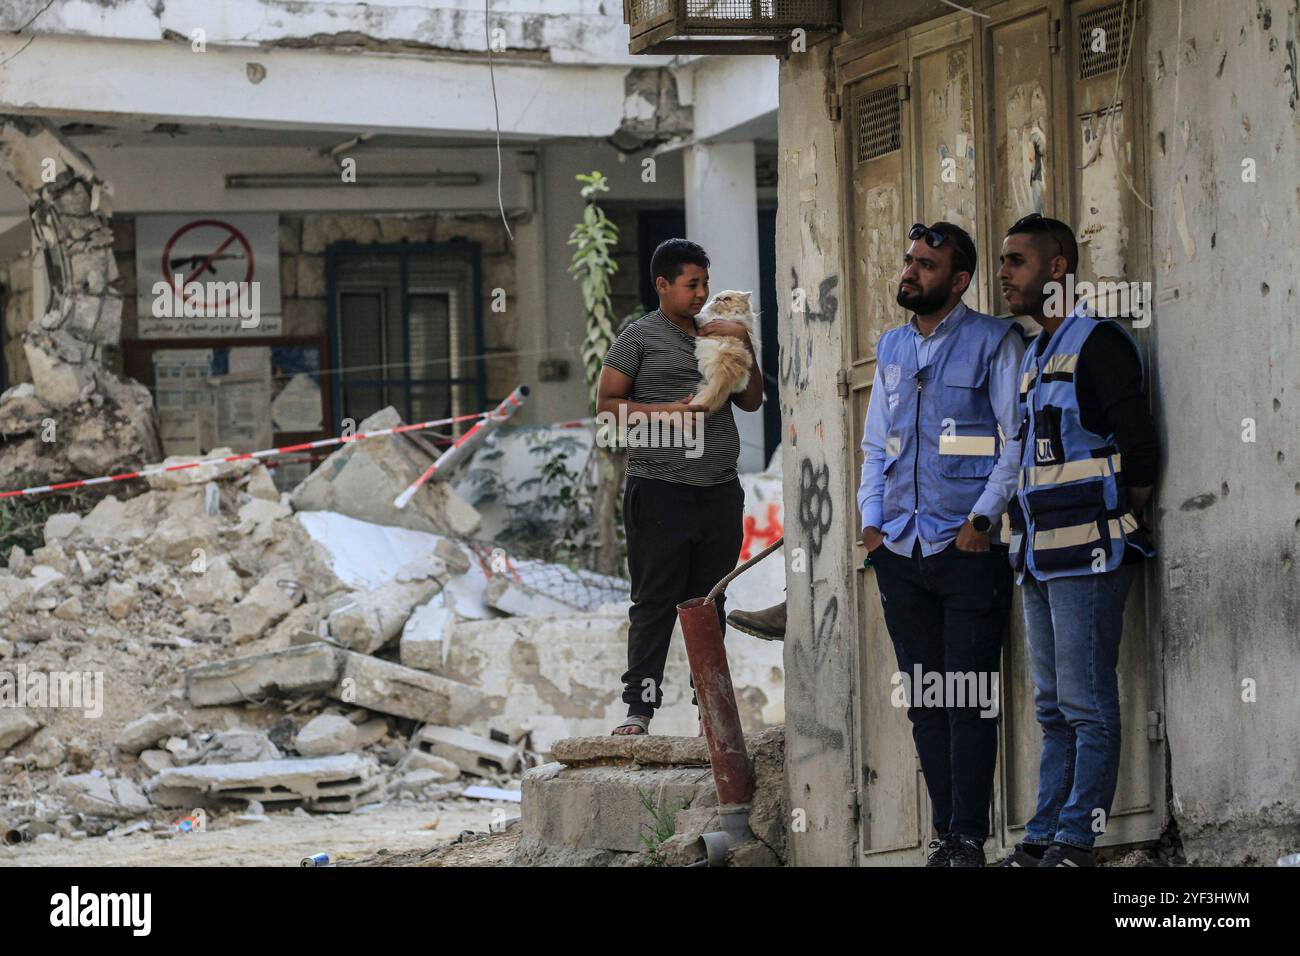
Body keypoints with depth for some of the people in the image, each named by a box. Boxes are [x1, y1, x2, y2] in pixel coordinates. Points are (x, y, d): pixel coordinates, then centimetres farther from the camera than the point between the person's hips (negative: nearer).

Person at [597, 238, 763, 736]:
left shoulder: (715, 335, 18)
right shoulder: (640, 337, 1)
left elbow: (751, 400, 18)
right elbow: (608, 405, -3)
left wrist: (744, 344, 4)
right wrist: (669, 411, -13)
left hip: (720, 490, 5)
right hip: (660, 489, -5)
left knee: (709, 601, 9)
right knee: (654, 602, -5)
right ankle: (640, 706, -4)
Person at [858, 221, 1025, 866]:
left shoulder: (994, 342, -3)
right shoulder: (891, 348, 16)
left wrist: (983, 518, -13)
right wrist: (871, 518, 9)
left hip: (969, 549, -6)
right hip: (899, 549, 6)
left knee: (969, 700, -6)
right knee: (923, 702, 7)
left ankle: (968, 837, -3)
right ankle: (945, 830, 13)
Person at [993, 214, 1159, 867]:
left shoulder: (1097, 343, -7)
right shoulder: (1031, 358, 20)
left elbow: (1140, 448, -12)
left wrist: (1115, 525, -5)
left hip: (1087, 555, -9)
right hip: (1039, 561, 9)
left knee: (1086, 705, -7)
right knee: (1053, 708, 10)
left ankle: (1076, 841, -6)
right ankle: (1042, 838, 12)